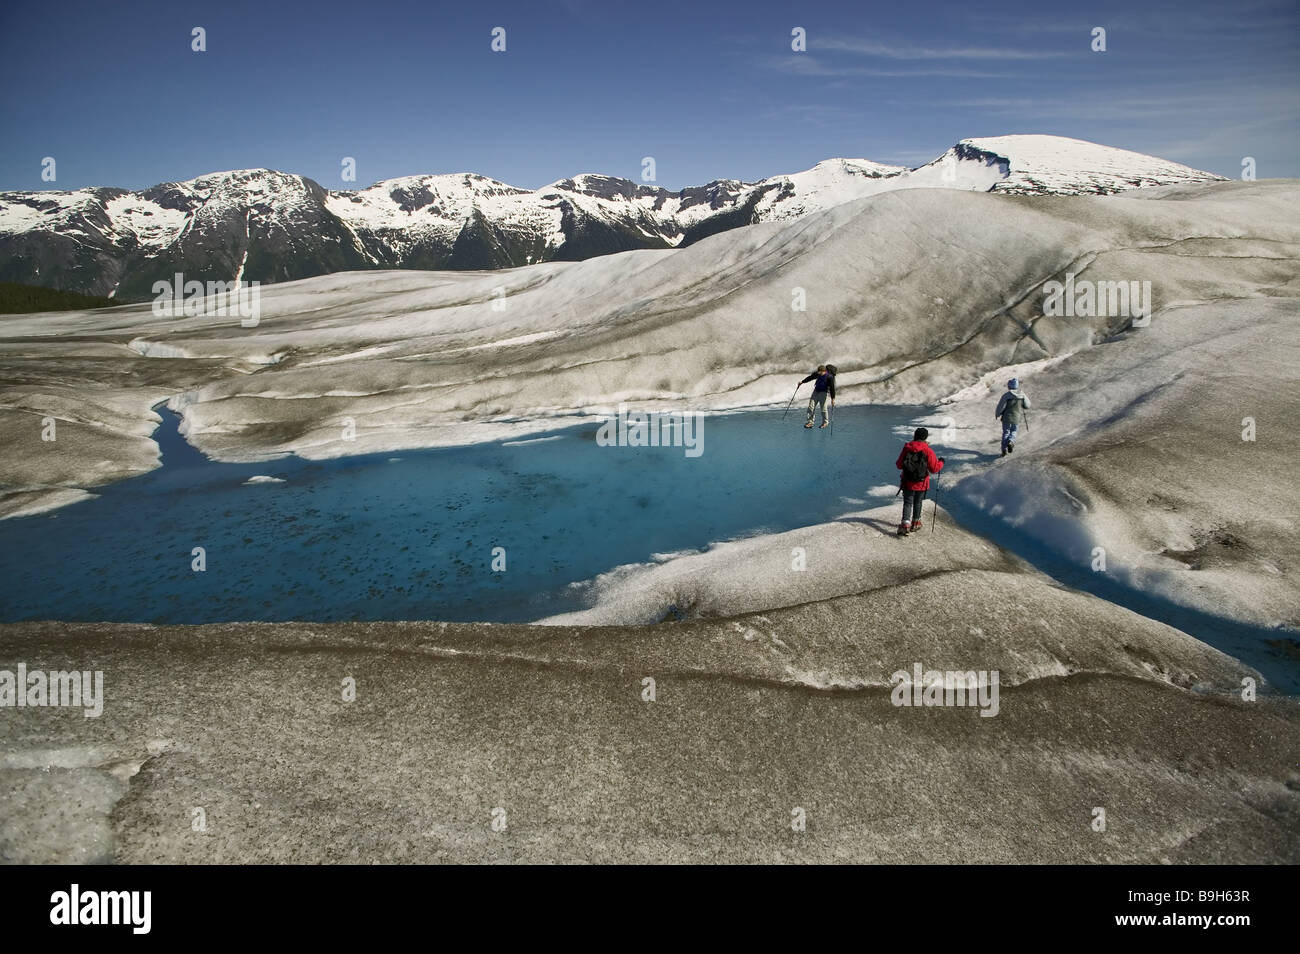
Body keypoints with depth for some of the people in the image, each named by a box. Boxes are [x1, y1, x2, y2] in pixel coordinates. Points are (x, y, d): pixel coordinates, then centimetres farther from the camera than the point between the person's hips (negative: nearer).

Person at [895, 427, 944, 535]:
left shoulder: (906, 448, -3)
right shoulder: (928, 450, -11)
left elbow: (899, 465, 3)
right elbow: (934, 468, -9)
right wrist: (941, 462, 10)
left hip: (907, 482, 1)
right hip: (921, 483, -1)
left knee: (907, 503, 4)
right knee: (917, 503, 17)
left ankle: (905, 524, -13)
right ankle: (915, 523, 28)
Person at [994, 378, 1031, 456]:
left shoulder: (1006, 395, -16)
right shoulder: (1022, 394, -6)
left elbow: (1000, 407, -14)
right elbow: (1027, 406, -4)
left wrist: (996, 415, 3)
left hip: (1007, 417, -2)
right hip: (1018, 418, 2)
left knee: (1006, 433, 13)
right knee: (1013, 432, 21)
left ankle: (1004, 449, 8)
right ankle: (1011, 442, -8)